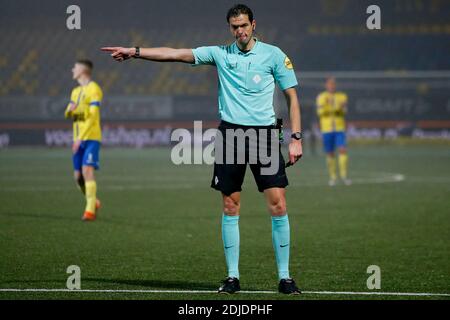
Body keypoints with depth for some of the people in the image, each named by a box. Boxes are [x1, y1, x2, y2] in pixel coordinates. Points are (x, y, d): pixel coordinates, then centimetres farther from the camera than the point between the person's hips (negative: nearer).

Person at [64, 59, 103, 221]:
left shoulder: (93, 89, -8)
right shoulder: (76, 91, 19)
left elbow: (92, 116, -15)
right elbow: (68, 115, 18)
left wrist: (80, 138, -20)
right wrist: (70, 109, -8)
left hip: (91, 138, -8)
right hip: (78, 139, 8)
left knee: (87, 171, -17)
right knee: (78, 175, 6)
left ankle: (90, 210, -18)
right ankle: (93, 202, 26)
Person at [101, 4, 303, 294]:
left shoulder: (273, 55, 3)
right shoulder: (220, 54, 8)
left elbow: (292, 97, 5)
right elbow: (176, 54, 2)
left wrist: (296, 137, -3)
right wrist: (135, 51, -7)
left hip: (264, 133, -2)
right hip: (230, 132, 2)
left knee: (278, 205, -8)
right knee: (230, 208, 2)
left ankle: (285, 277, 0)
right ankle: (233, 277, 10)